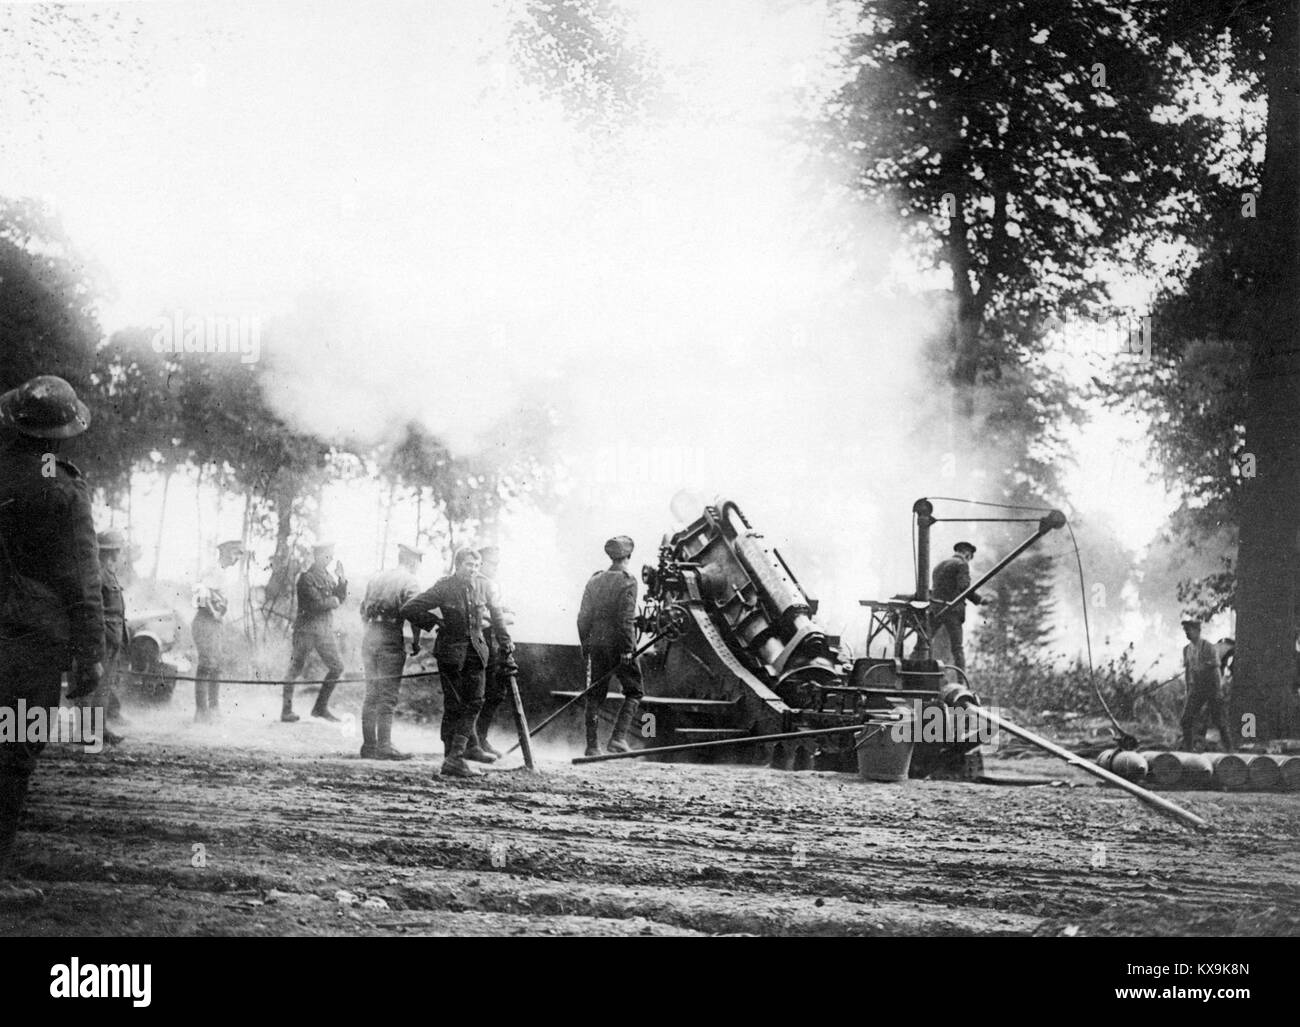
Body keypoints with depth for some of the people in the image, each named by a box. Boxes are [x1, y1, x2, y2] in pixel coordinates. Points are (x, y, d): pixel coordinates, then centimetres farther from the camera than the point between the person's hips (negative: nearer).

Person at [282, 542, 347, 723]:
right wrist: (333, 601, -4)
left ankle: (321, 708, 15)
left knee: (336, 667, 6)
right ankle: (287, 710, 5)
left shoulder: (327, 576, 14)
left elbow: (340, 597, 12)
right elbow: (317, 603, -20)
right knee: (296, 668, -1)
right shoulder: (307, 577, -12)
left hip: (325, 630, 8)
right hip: (307, 628, -8)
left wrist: (341, 580, -1)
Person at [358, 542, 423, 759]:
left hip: (369, 636, 7)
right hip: (391, 639, -7)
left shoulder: (377, 578, 16)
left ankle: (369, 744, 13)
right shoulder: (409, 582, -5)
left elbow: (363, 609, 18)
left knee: (371, 695, 12)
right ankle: (384, 746, -7)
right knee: (387, 697, -5)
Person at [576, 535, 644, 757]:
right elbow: (626, 619, -16)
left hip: (596, 644, 6)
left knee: (596, 694, 9)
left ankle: (592, 745, 7)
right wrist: (628, 649, -14)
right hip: (618, 645, -6)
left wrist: (585, 645, 16)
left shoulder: (595, 580, 9)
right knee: (634, 691, 6)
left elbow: (583, 616, 10)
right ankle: (618, 737, -8)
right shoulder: (626, 581, -9)